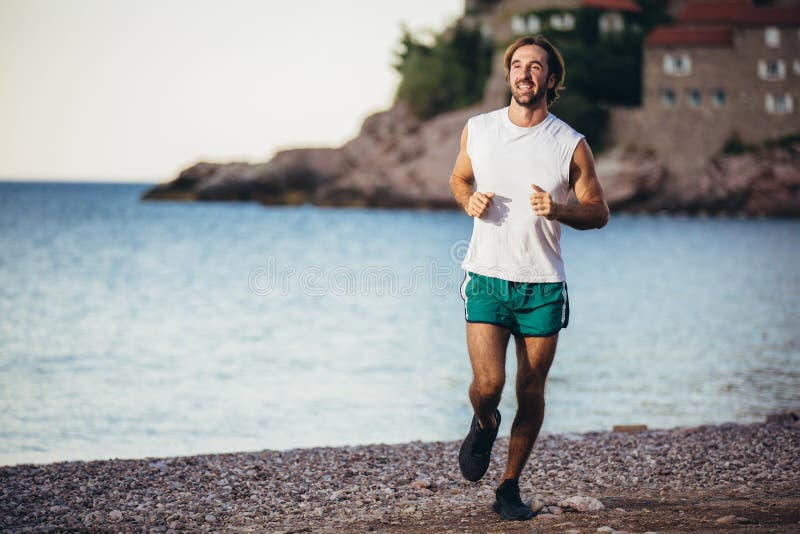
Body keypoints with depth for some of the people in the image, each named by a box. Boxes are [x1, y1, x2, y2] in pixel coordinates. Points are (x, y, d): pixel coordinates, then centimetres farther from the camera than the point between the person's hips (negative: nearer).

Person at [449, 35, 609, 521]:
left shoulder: (571, 144, -2)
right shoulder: (478, 130, 3)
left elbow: (599, 211, 3)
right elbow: (459, 179, 21)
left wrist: (558, 210, -17)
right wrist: (469, 200, -3)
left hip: (543, 286, 0)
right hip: (486, 279, 0)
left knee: (531, 393, 4)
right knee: (488, 385, -13)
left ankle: (511, 487, 22)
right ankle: (484, 426, 24)